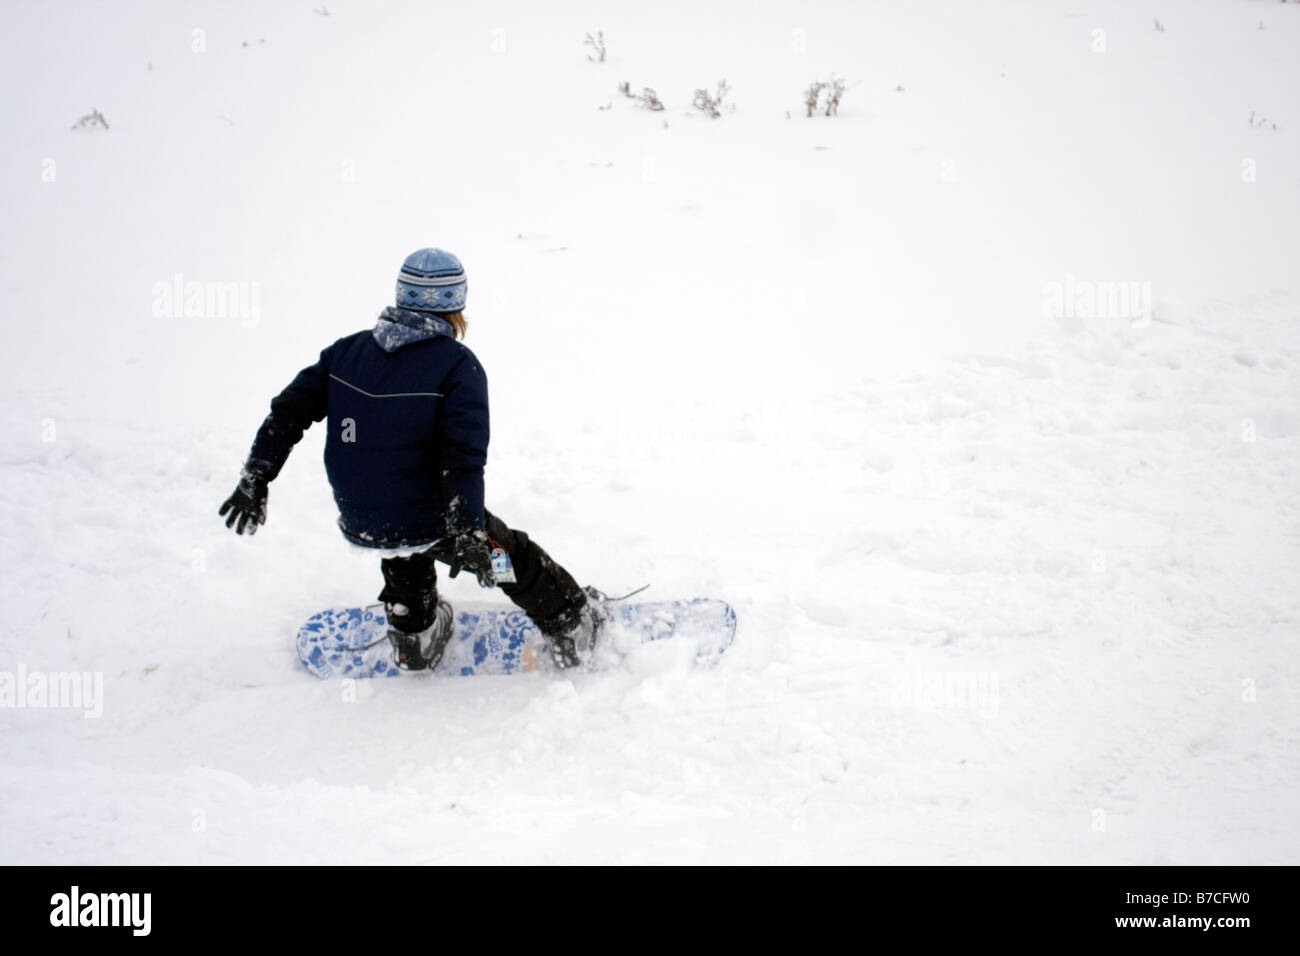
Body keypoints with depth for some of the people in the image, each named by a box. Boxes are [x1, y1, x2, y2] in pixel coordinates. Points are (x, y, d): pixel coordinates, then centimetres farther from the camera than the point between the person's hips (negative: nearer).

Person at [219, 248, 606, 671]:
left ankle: (413, 635, 49)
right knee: (514, 553, 18)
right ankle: (572, 627, 34)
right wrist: (467, 532, -21)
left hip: (359, 526, 5)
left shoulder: (347, 350, 2)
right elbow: (463, 456, -22)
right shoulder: (457, 365, -14)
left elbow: (288, 411, 3)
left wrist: (255, 480, 10)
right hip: (429, 526, -5)